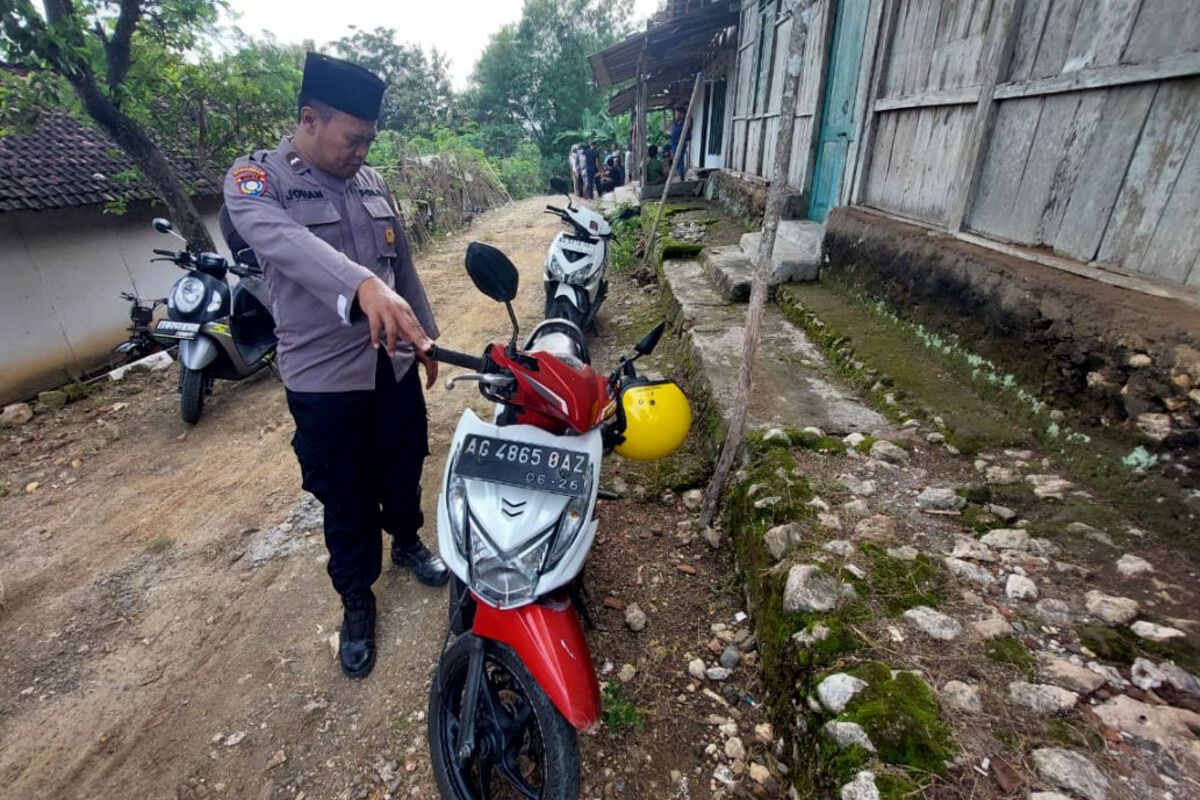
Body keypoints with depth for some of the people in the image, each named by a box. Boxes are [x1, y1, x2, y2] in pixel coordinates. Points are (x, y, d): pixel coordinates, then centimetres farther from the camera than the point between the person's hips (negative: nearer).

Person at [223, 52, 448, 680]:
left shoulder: (372, 183, 8)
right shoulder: (255, 179, -9)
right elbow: (287, 242, -32)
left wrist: (424, 334, 17)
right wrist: (363, 287, -51)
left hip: (393, 364, 5)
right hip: (324, 377, -4)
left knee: (404, 471, 20)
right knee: (347, 499, 9)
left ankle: (407, 542, 48)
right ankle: (356, 598, 32)